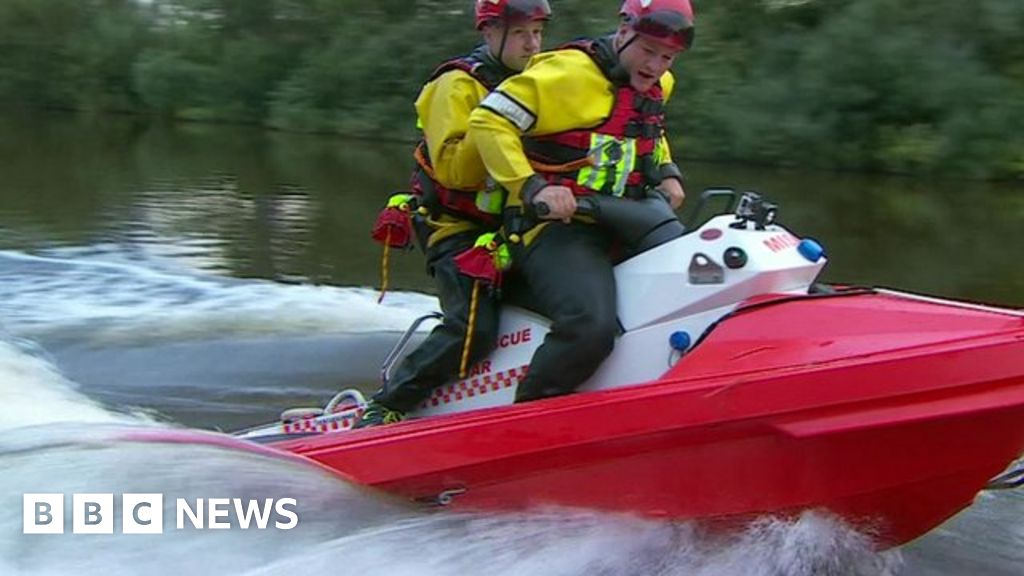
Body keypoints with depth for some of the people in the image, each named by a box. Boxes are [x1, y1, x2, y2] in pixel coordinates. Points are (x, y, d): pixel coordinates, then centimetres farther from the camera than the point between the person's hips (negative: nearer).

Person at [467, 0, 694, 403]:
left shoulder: (655, 86, 16)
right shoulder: (568, 72, -10)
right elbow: (487, 121, -14)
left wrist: (667, 173, 18)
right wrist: (532, 187, -23)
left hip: (623, 228, 9)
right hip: (557, 229, -9)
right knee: (591, 327, -31)